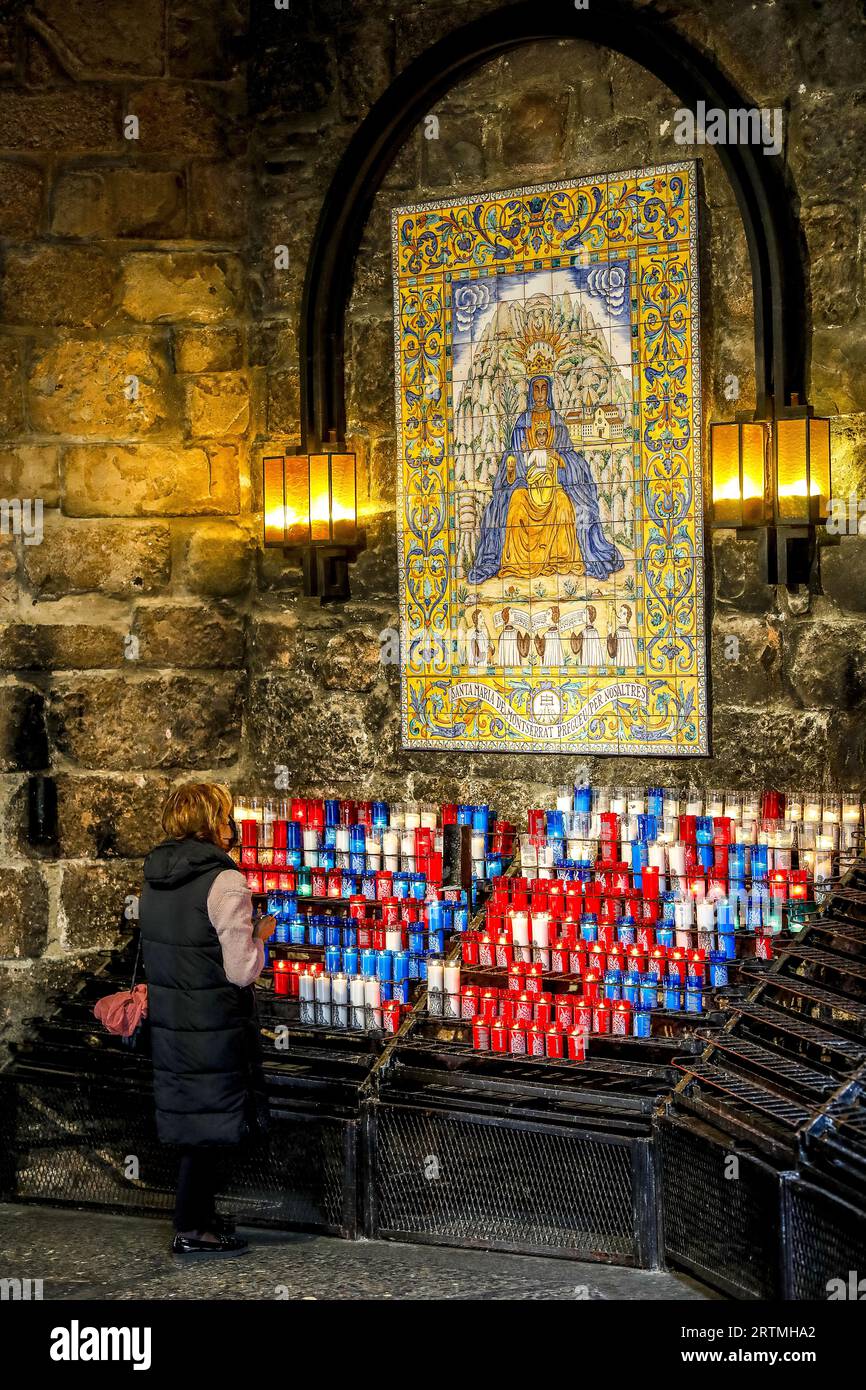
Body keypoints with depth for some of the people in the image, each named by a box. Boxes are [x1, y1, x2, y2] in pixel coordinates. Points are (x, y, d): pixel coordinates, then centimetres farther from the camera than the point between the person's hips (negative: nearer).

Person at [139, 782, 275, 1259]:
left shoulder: (154, 876, 5)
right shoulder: (225, 882, -19)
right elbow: (242, 970, -20)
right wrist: (260, 937, -1)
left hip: (168, 1023, 7)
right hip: (214, 1029, -7)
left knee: (193, 1121, 19)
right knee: (210, 1126, 5)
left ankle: (200, 1217, 30)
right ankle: (192, 1231, 13)